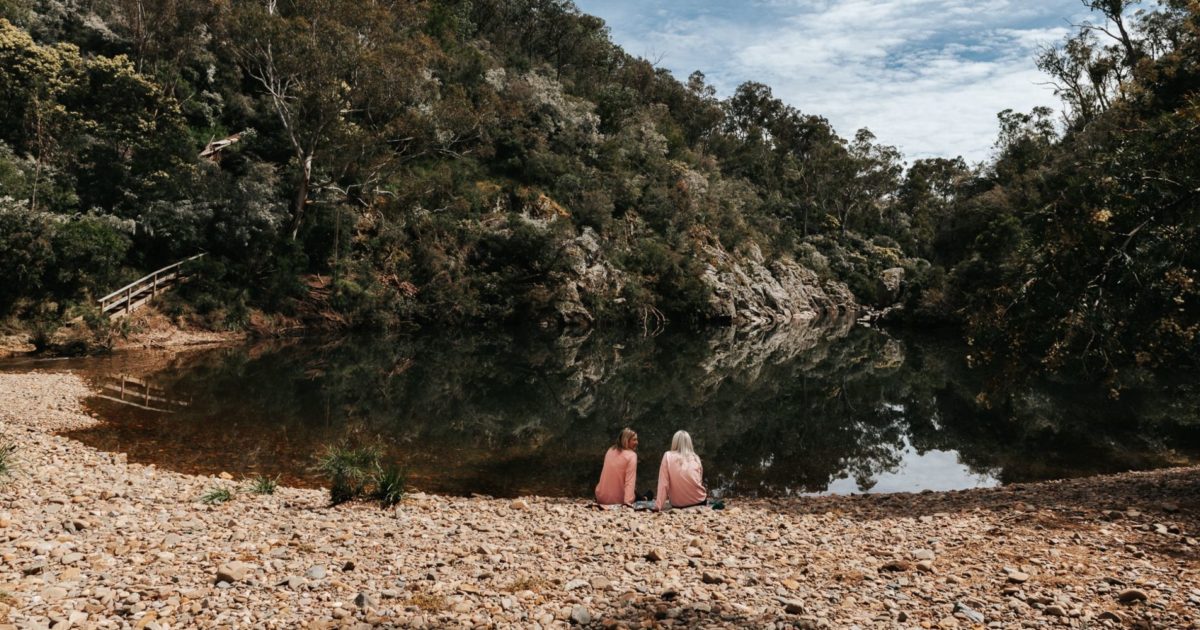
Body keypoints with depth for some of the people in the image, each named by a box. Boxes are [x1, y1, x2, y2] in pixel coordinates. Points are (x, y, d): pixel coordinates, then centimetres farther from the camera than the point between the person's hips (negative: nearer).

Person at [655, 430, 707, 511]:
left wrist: (658, 506, -8)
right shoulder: (696, 458, 4)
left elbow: (663, 483, -9)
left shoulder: (668, 456, -3)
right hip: (698, 501, 0)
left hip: (677, 504, 0)